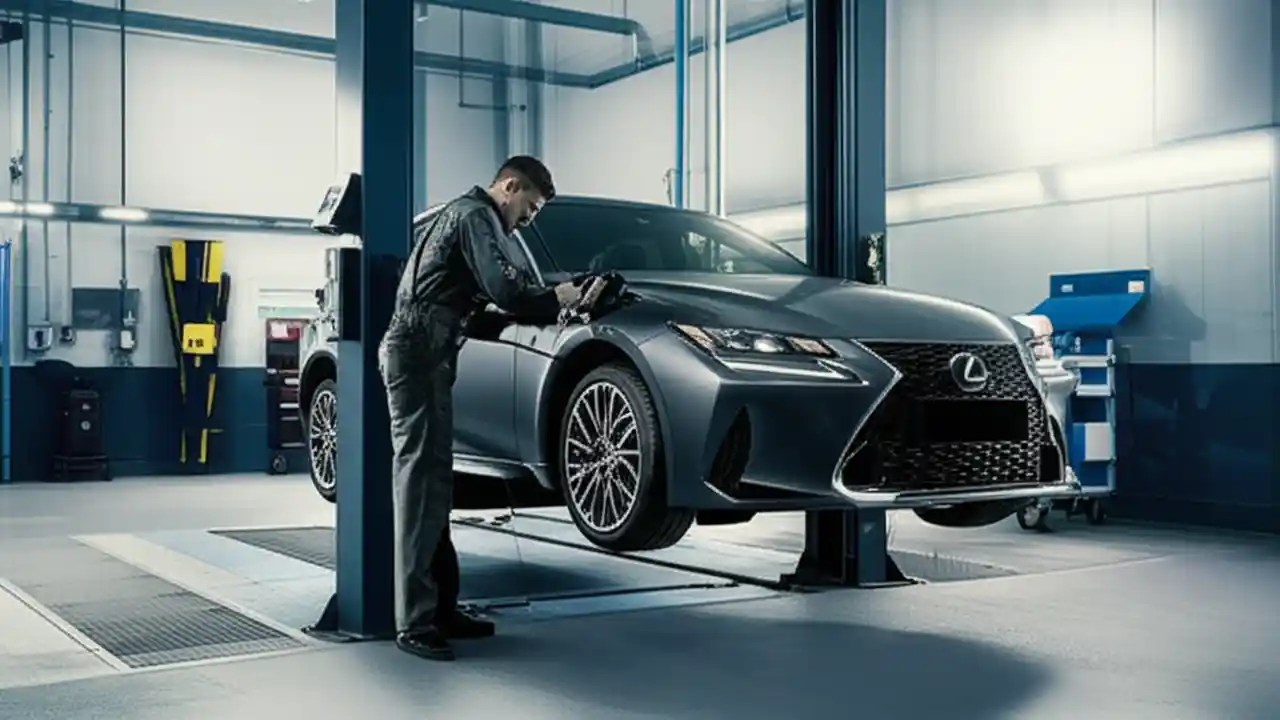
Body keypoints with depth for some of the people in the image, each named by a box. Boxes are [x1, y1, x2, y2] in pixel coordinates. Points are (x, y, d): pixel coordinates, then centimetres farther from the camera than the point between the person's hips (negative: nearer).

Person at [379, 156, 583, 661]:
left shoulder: (459, 213, 26)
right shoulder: (477, 216, -5)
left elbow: (477, 305, 27)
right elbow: (504, 289, -19)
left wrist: (538, 304, 18)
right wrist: (554, 300, -2)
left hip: (422, 355, 11)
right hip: (418, 354, -11)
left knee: (433, 484, 11)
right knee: (422, 481, -13)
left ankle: (440, 609, 15)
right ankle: (414, 622, -13)